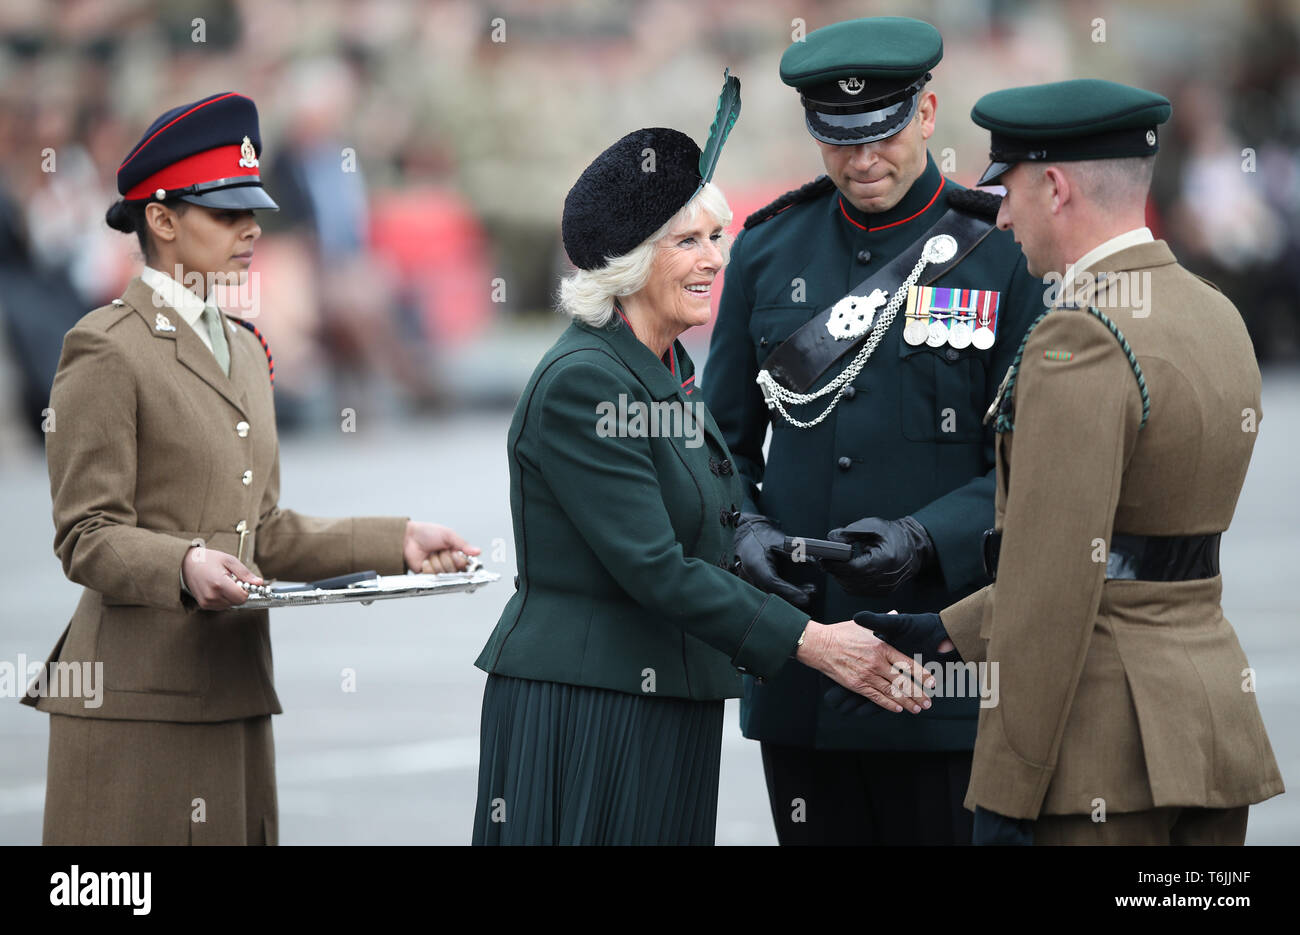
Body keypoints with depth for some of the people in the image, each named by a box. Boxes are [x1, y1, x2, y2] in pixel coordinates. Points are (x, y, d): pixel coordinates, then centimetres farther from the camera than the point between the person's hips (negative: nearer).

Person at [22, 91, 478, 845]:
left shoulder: (245, 351, 21)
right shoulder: (107, 350, -6)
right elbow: (87, 538, -10)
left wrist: (396, 542, 12)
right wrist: (184, 565, -27)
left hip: (233, 690, 8)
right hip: (138, 697, -8)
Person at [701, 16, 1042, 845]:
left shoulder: (1002, 258, -2)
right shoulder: (768, 250, 10)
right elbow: (725, 434, 15)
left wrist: (925, 539, -19)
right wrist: (745, 531, -5)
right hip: (795, 668, 4)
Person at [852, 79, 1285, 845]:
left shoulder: (1080, 343, -17)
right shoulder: (1215, 316, 11)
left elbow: (1056, 588, -20)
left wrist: (1005, 795, -17)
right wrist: (950, 633, 19)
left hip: (1102, 743, -9)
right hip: (1216, 717, 9)